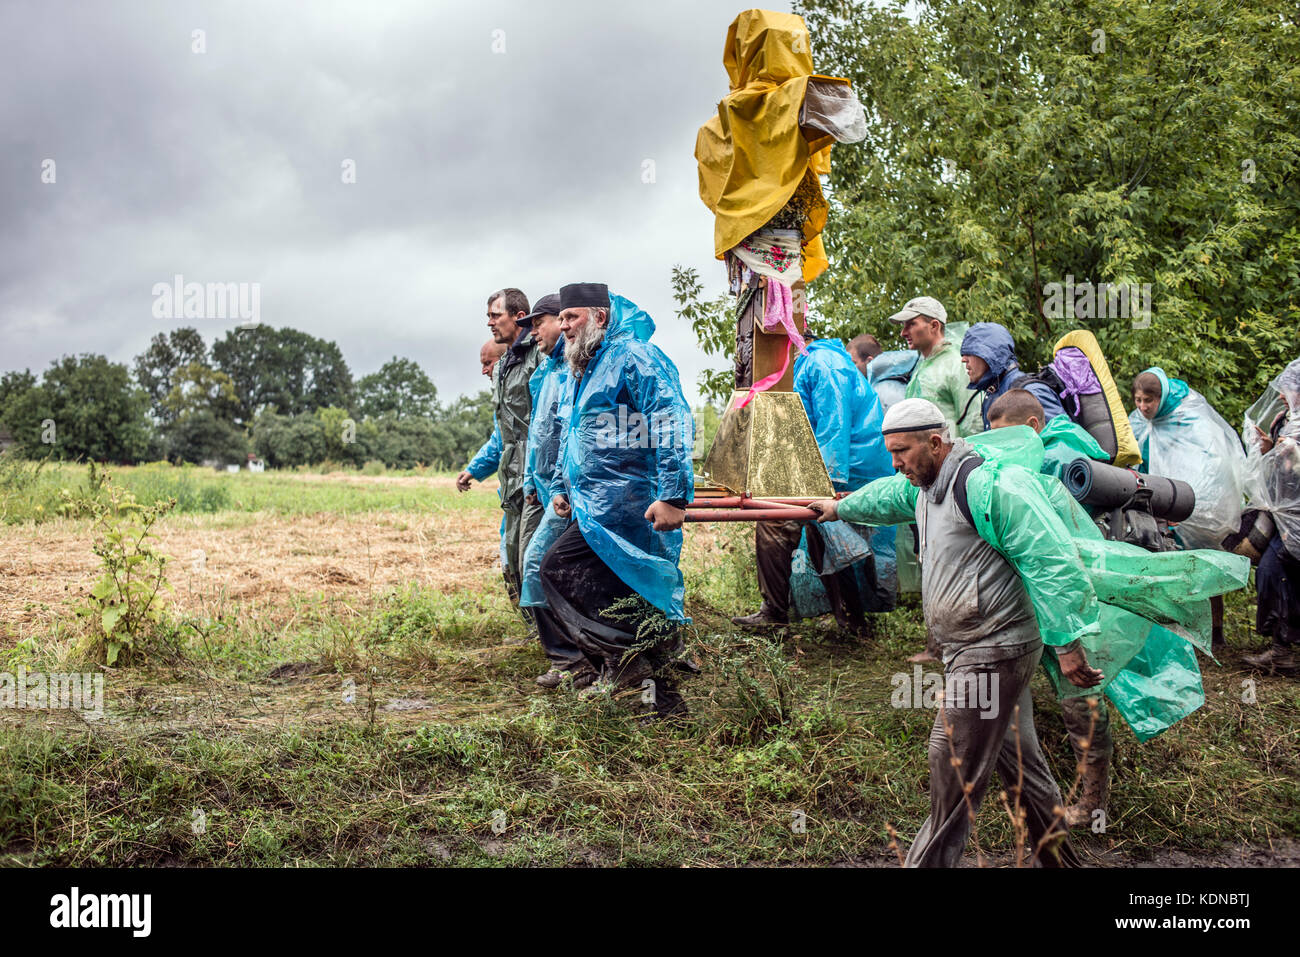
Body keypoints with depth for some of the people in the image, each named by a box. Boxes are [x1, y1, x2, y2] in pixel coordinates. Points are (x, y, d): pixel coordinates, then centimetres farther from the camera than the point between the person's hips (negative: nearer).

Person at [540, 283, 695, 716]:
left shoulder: (634, 357, -9)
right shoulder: (581, 369, 21)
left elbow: (672, 426, -18)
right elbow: (574, 437, 34)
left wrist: (673, 495, -24)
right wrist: (564, 488, 28)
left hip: (622, 502, -9)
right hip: (593, 501, 10)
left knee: (558, 569, -15)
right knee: (641, 592, 9)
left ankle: (623, 657, -9)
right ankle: (666, 699, 14)